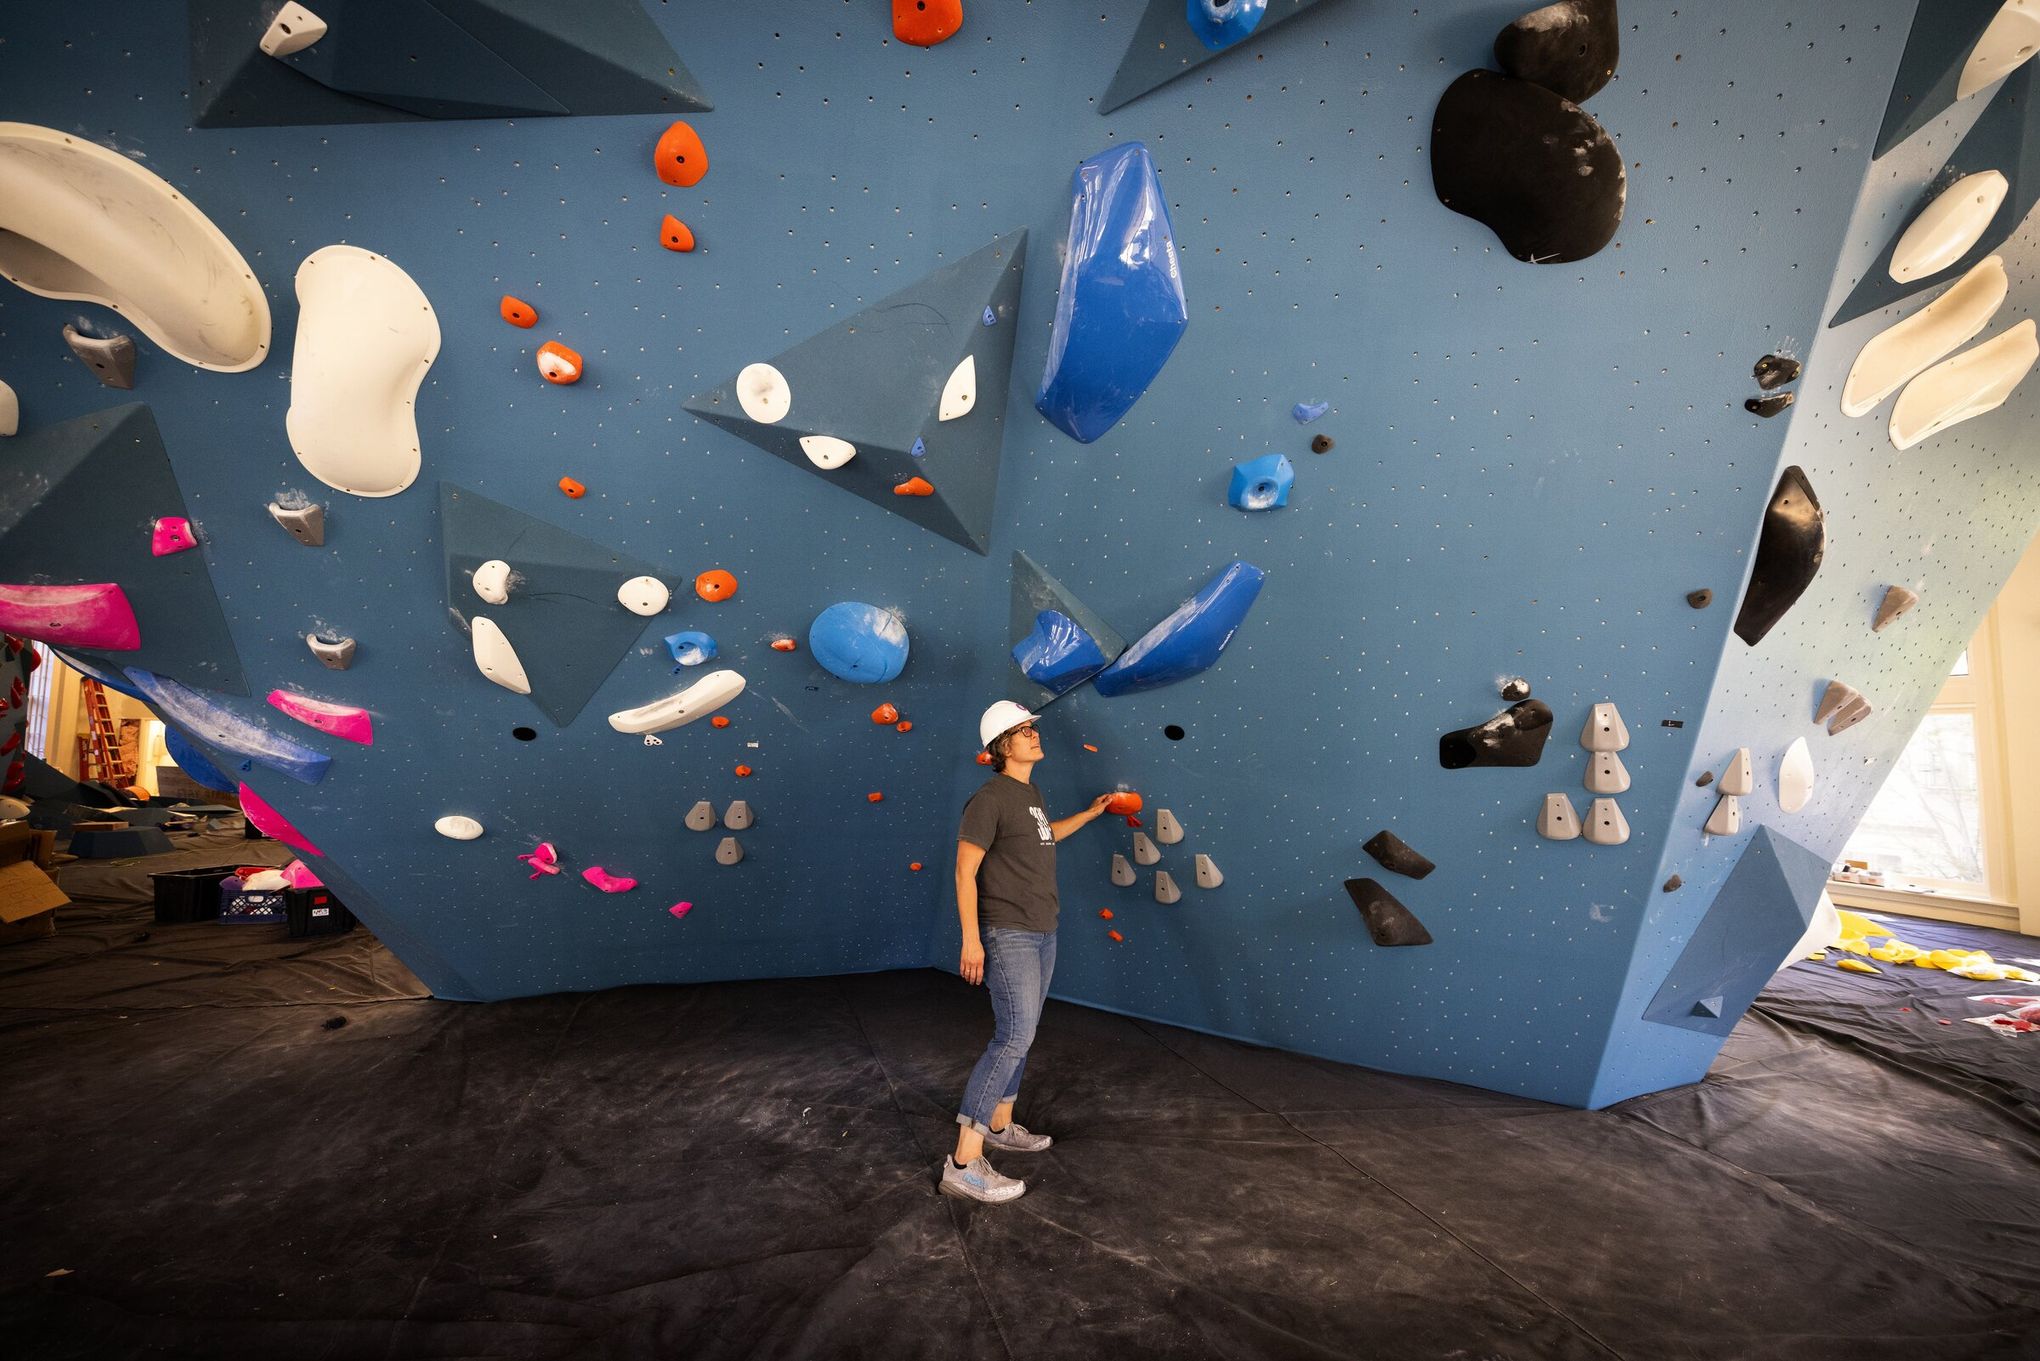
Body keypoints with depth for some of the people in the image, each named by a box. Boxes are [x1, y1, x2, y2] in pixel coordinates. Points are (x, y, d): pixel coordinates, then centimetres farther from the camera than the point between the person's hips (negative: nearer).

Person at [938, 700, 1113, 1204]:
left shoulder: (1031, 794, 11)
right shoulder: (990, 798, -16)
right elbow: (965, 868, -18)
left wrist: (1091, 812, 35)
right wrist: (971, 938, -22)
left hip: (1042, 934, 9)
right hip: (1008, 935, -9)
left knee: (1018, 1034, 17)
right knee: (1014, 1038, -14)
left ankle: (1001, 1125, 33)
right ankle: (964, 1163, -10)